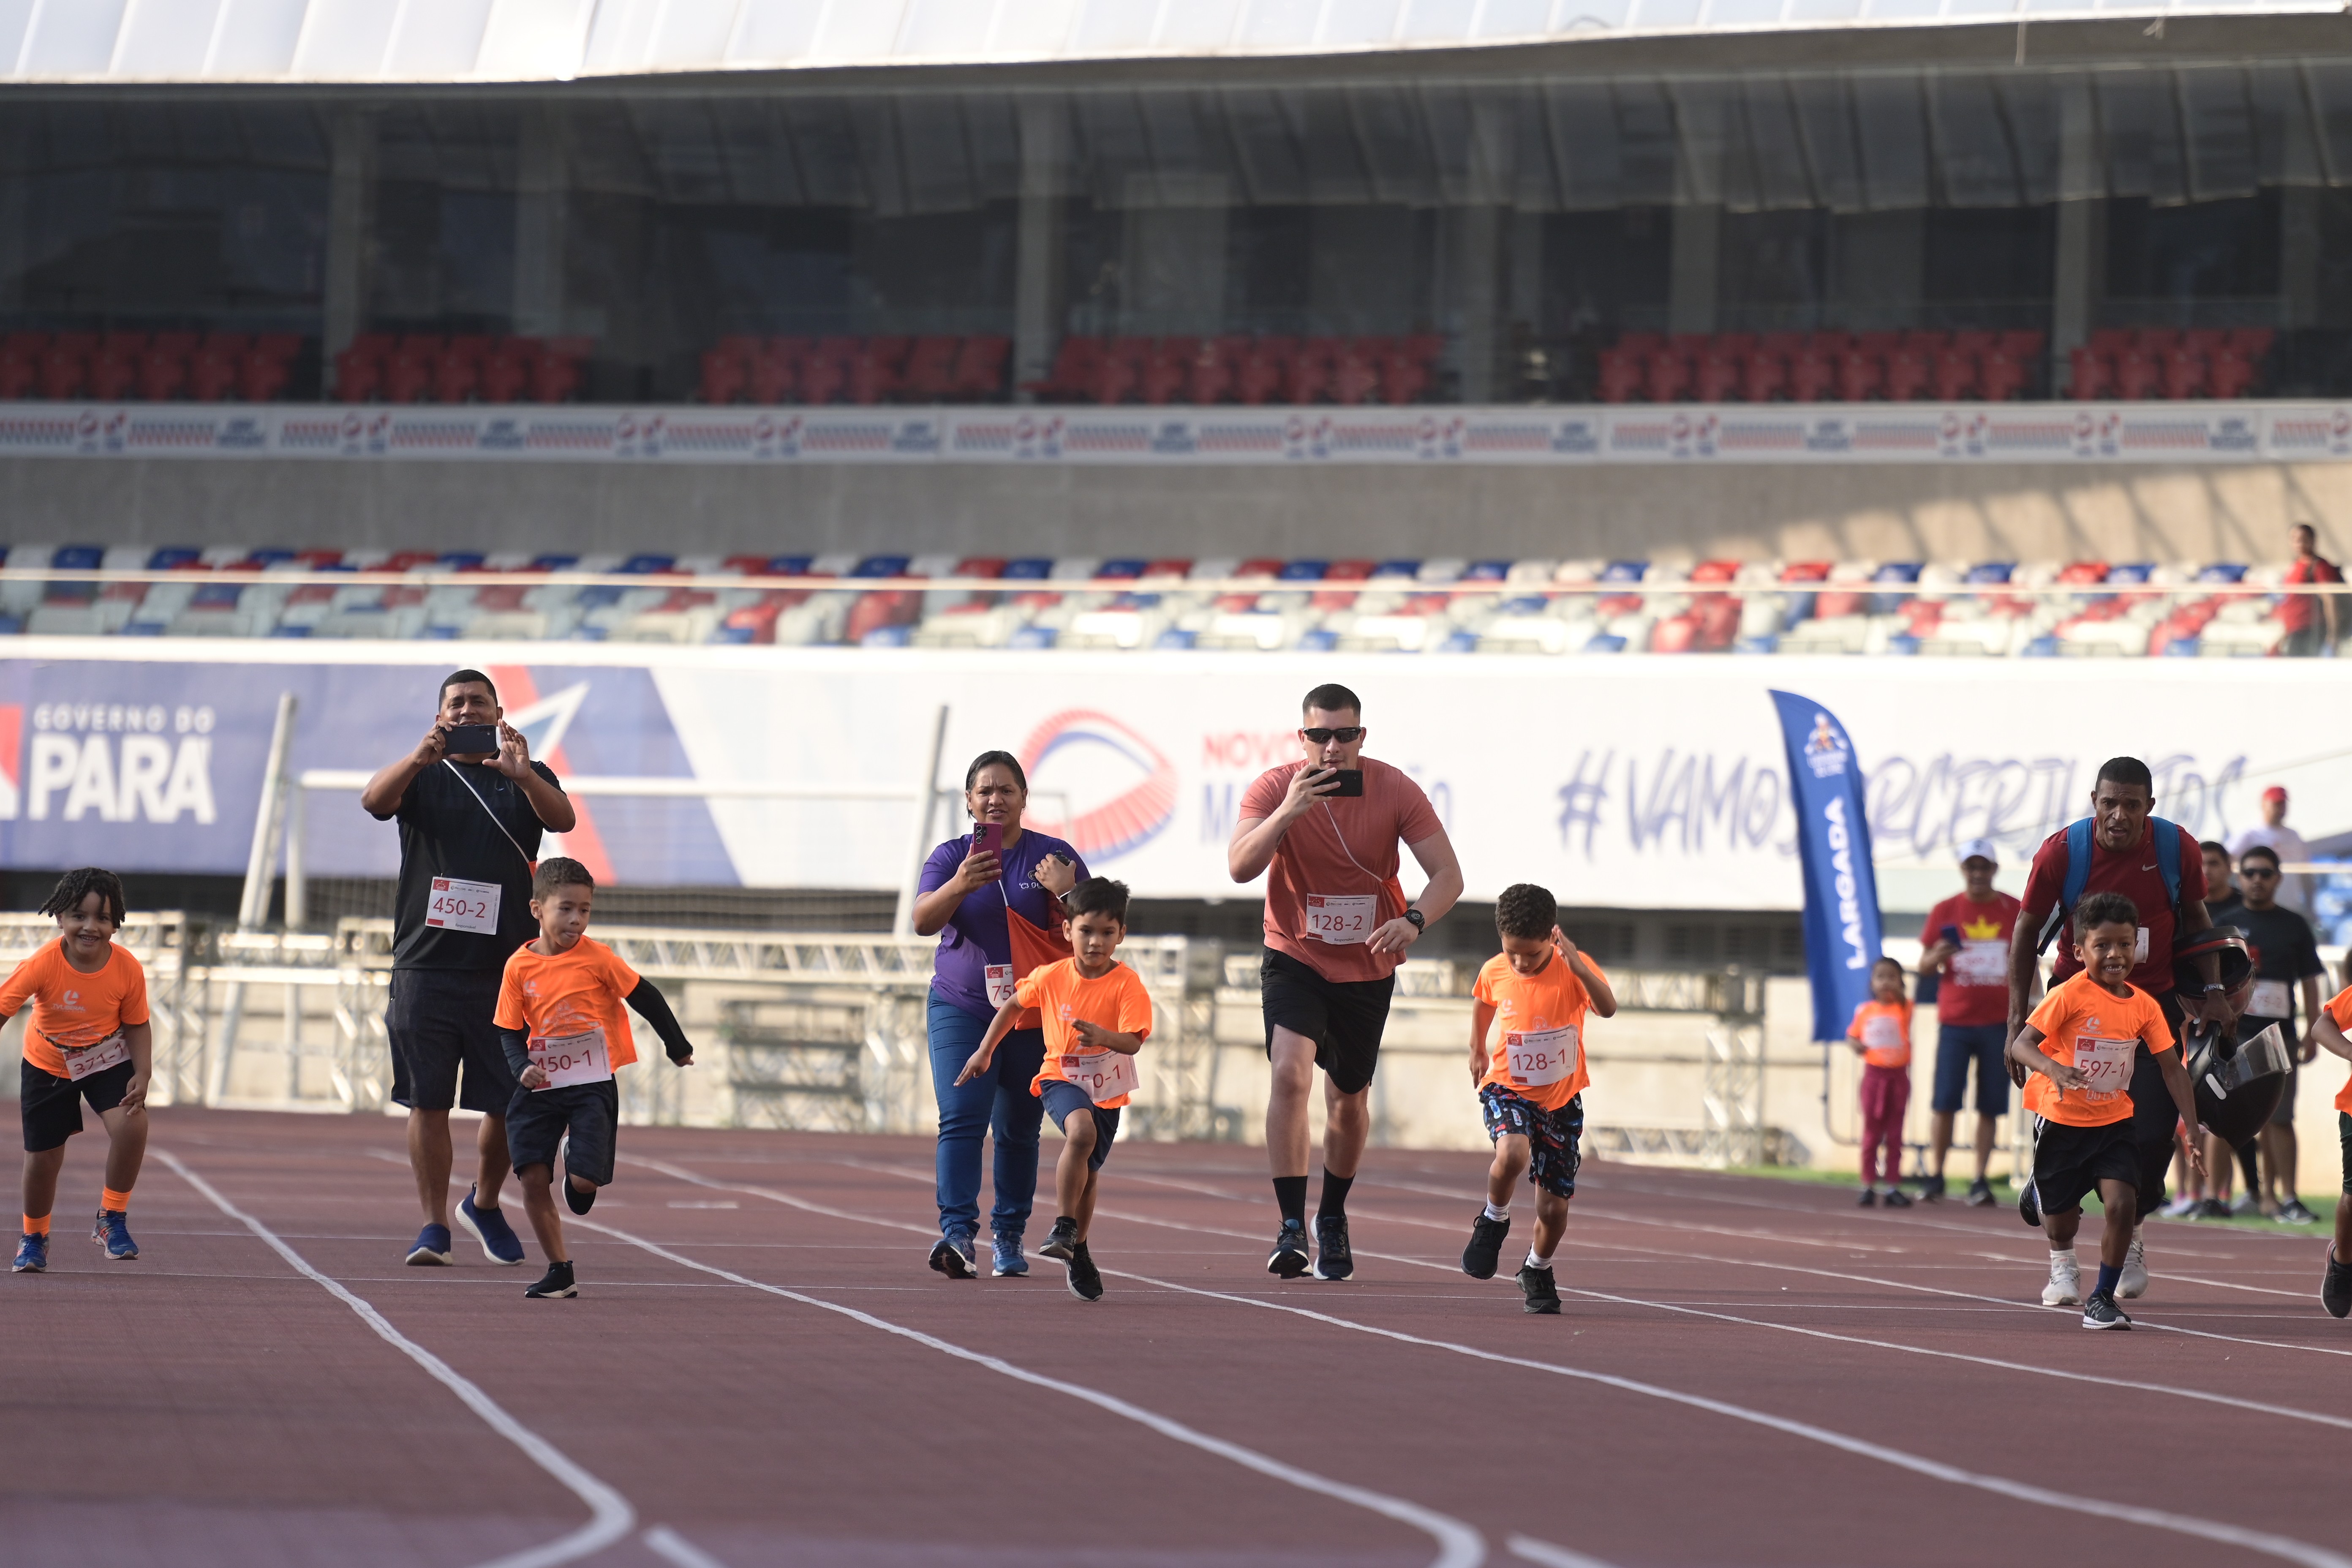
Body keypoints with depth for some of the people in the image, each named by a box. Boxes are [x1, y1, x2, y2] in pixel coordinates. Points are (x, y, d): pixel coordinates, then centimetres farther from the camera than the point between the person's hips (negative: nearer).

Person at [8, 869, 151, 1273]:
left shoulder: (127, 969, -22)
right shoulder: (44, 964, -28)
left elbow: (137, 1026, -8)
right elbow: (3, 1009, -20)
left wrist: (143, 1075, -22)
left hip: (108, 1059, 1)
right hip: (49, 1065, 0)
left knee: (131, 1126, -24)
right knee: (43, 1157, 4)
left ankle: (112, 1219, -1)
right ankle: (34, 1236, 34)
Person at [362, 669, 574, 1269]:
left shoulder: (526, 777, 11)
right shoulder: (423, 778, 10)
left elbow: (562, 819, -8)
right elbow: (374, 800, -10)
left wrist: (524, 775, -28)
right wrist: (420, 759, -29)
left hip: (506, 969, 1)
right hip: (426, 966, -1)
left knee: (511, 1104, 3)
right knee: (428, 1101, -3)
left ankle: (484, 1204, 26)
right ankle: (433, 1224, 3)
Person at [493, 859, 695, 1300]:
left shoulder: (596, 957, -7)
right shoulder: (519, 966, -2)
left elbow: (645, 998, 3)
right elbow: (509, 1031, 5)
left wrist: (678, 1048, 11)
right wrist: (522, 1067, -14)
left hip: (592, 1085, -2)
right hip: (541, 1085, 2)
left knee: (584, 1179, -13)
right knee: (533, 1177, -8)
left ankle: (580, 1175, 27)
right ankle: (559, 1271, 2)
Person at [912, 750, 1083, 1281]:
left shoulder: (1054, 857, 4)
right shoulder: (951, 856, 4)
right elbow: (924, 921, -11)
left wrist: (1065, 894, -17)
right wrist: (959, 886, -30)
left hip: (1034, 1016, 1)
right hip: (961, 1011, -1)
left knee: (1019, 1131, 7)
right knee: (961, 1119, -16)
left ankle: (1009, 1237, 18)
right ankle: (958, 1232, -26)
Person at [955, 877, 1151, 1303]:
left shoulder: (1128, 985, -16)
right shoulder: (1051, 977, -10)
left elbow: (1134, 1042, -24)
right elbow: (1014, 1006, 8)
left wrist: (1103, 1038, -45)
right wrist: (985, 1051, 10)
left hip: (1107, 1091, 1)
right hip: (1060, 1078, -1)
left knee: (1086, 1172, 14)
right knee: (1081, 1130, -33)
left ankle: (1077, 1252, 36)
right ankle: (1065, 1227, -25)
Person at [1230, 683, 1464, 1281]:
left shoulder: (1395, 791, -13)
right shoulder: (1275, 788, -16)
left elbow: (1447, 875, -14)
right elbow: (1241, 867, -28)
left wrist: (1414, 920, -34)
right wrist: (1288, 812, -42)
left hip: (1368, 967, 2)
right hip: (1294, 961, -2)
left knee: (1349, 1101, 13)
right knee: (1291, 1074, -25)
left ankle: (1332, 1216, 39)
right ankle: (1292, 1227, -24)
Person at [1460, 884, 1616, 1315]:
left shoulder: (1572, 970, -17)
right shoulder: (1494, 972, -9)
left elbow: (1608, 1008, -36)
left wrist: (1577, 966, -48)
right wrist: (1477, 1049, 24)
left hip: (1561, 1098, 0)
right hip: (1508, 1089, 0)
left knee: (1554, 1207, 1)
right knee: (1512, 1152, -34)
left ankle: (1537, 1271, 32)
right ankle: (1494, 1221, -5)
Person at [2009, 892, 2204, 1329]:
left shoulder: (2144, 1006, -4)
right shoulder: (2069, 996, -18)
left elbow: (2171, 1068, 2)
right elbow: (2021, 1044, -24)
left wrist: (2192, 1127, -4)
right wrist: (2053, 1068, -45)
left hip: (2114, 1122, 3)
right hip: (2061, 1122, -3)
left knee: (2122, 1203, -19)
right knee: (2060, 1221, 10)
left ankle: (2102, 1299, -3)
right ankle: (2063, 1263, 49)